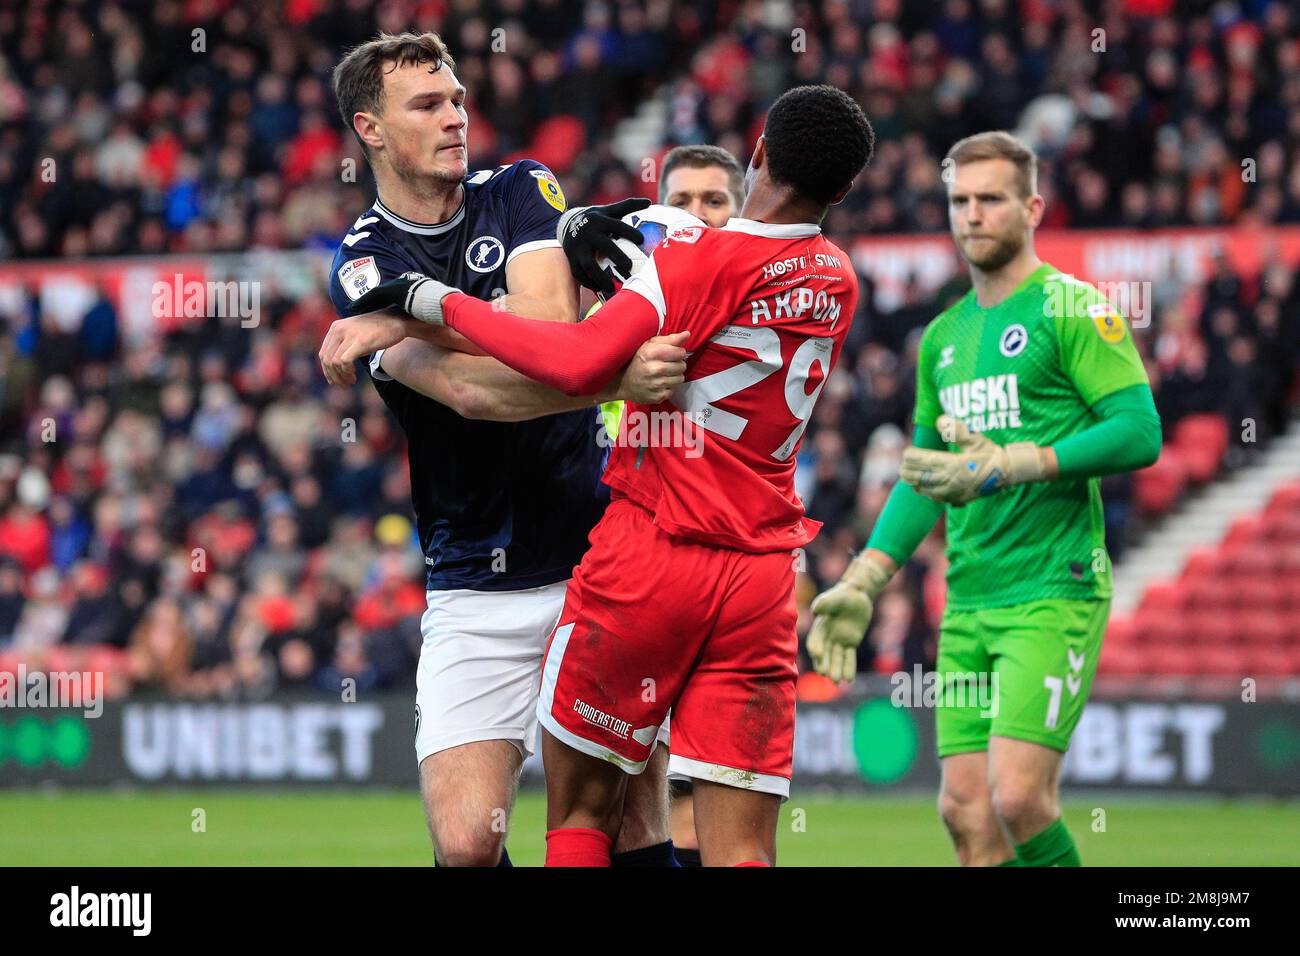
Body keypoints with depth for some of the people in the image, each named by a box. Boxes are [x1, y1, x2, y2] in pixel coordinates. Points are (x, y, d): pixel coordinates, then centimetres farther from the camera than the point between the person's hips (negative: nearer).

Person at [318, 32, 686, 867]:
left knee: (634, 829, -4)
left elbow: (550, 326, -13)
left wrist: (406, 316, -19)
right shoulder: (364, 269, -1)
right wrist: (621, 377, -32)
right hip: (475, 592, -1)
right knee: (467, 843, -11)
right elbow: (470, 390, -19)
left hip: (597, 561, 1)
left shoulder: (521, 193, 6)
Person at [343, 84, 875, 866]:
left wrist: (441, 302, -16)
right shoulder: (838, 281, 9)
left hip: (649, 556, -5)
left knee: (581, 814, 8)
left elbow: (580, 365, -24)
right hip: (763, 578, 5)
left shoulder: (697, 257, -12)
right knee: (740, 850, -1)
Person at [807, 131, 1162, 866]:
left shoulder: (1071, 309, -4)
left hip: (1055, 591, -7)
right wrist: (861, 585, 18)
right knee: (967, 812, 1)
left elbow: (1140, 433, -13)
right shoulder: (944, 336, 18)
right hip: (968, 604, 7)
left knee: (1018, 795, -17)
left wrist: (1008, 466, -19)